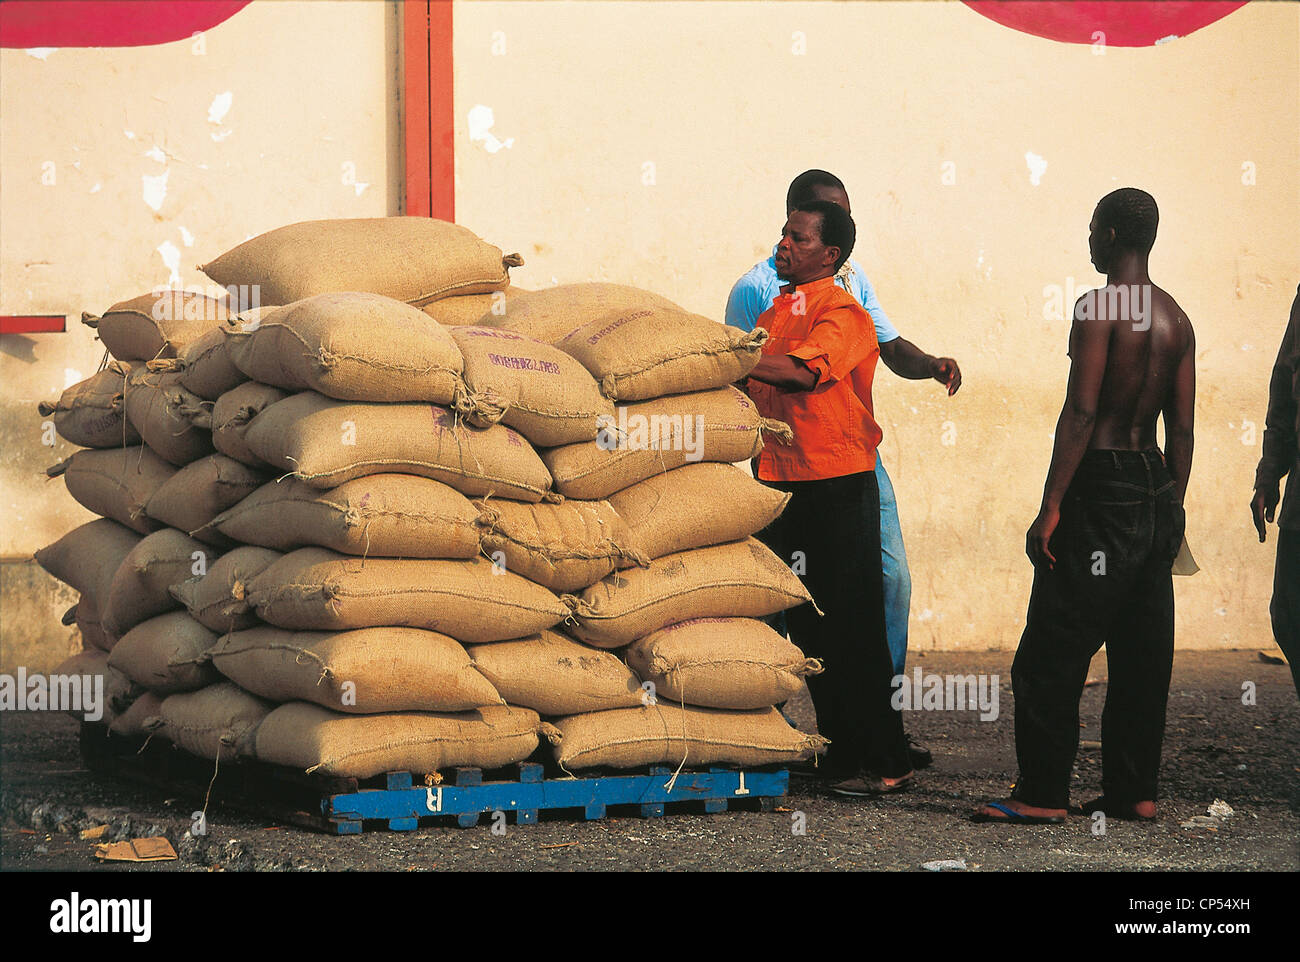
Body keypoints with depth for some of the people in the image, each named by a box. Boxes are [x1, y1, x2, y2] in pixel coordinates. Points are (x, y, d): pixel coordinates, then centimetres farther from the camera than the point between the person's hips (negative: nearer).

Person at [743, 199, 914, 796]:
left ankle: (885, 763, -1)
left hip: (838, 484, -8)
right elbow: (757, 392, 21)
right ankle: (841, 753, 17)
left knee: (853, 628, -6)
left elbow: (802, 371, -24)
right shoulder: (772, 315, 17)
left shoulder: (843, 314, -8)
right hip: (781, 480, 8)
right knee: (806, 625, 9)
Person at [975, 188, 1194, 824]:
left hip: (1101, 489, -8)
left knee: (1052, 652, -3)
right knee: (1141, 652, 11)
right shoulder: (1176, 320, 10)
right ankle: (1135, 790, 14)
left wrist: (1050, 508, -16)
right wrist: (1170, 510, 18)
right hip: (1157, 491, 8)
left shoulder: (1099, 308, -11)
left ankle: (1043, 794, -3)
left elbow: (1081, 413, -17)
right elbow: (1182, 428, 11)